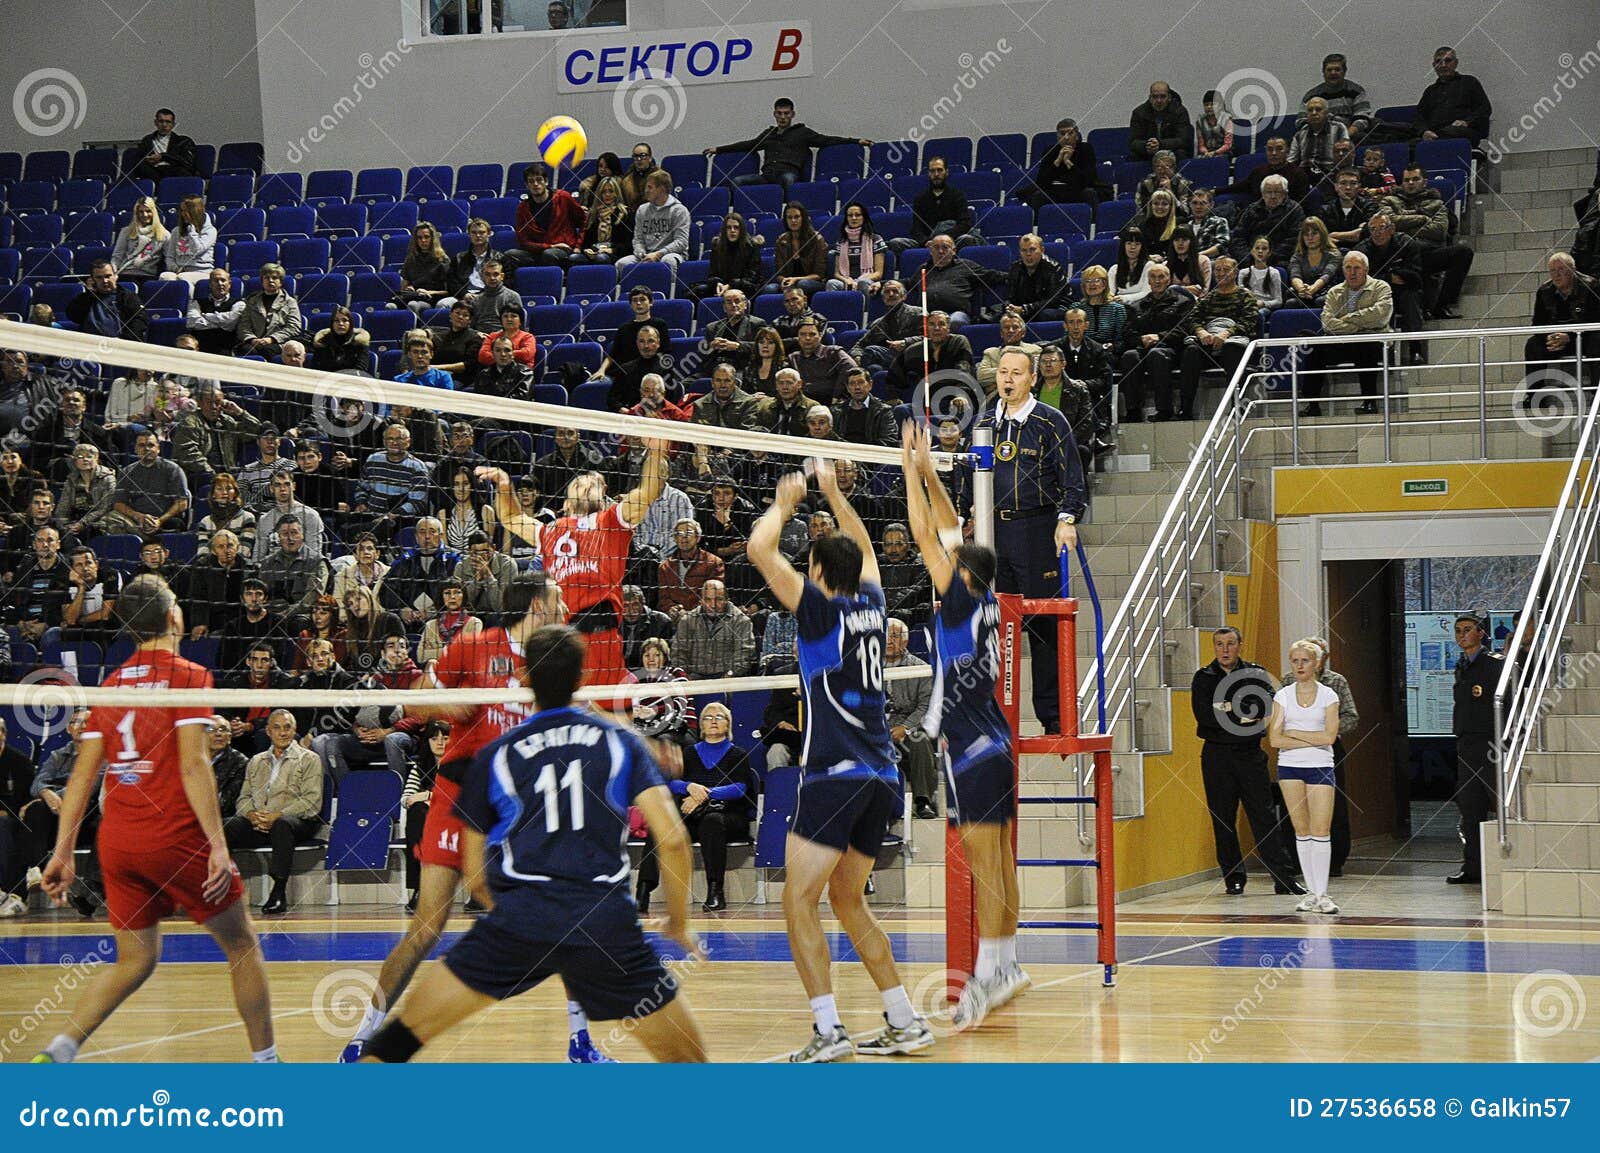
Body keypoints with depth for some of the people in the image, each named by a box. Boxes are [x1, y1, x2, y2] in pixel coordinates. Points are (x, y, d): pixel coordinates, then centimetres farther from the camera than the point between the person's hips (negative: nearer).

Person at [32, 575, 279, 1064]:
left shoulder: (111, 685, 12)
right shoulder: (188, 675, -5)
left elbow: (83, 773, 8)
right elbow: (193, 765, -14)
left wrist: (63, 851, 10)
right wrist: (217, 845, -16)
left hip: (116, 843, 5)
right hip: (176, 838, -5)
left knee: (135, 961, 13)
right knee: (242, 945, 11)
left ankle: (59, 1049, -6)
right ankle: (265, 1064, 14)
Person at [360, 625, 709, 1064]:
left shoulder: (494, 756, 14)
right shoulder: (620, 741, 12)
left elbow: (477, 878, 18)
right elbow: (672, 838, 2)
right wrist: (679, 921, 15)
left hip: (518, 914, 0)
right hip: (606, 922, 0)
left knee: (408, 1030, 10)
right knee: (687, 1059, 11)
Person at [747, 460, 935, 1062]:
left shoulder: (821, 608, -7)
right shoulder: (870, 604, 11)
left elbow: (759, 547, -8)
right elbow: (863, 548, 32)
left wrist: (784, 504, 8)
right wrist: (833, 494, 38)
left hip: (837, 774, -8)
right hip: (882, 775, 8)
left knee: (798, 901, -7)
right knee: (847, 900, 17)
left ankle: (829, 1030, -18)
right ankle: (905, 1022, 15)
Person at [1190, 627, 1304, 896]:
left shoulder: (1256, 674, 7)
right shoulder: (1203, 678, 5)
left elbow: (1266, 706, -10)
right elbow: (1203, 714, -11)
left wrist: (1229, 708, -15)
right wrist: (1244, 716, -11)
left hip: (1250, 753, 0)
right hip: (1216, 755, 0)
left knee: (1264, 815, -4)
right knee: (1223, 820, 2)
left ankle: (1284, 878, -5)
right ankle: (1233, 878, 11)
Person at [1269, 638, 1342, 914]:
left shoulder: (1328, 695, 1)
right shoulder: (1283, 695, 5)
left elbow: (1329, 736, -9)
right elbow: (1275, 739, -3)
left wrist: (1293, 733, -7)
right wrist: (1312, 740, -9)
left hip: (1320, 767, -2)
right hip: (1289, 767, 2)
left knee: (1320, 830, -9)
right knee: (1302, 831, 3)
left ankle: (1322, 894, -8)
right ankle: (1311, 891, 8)